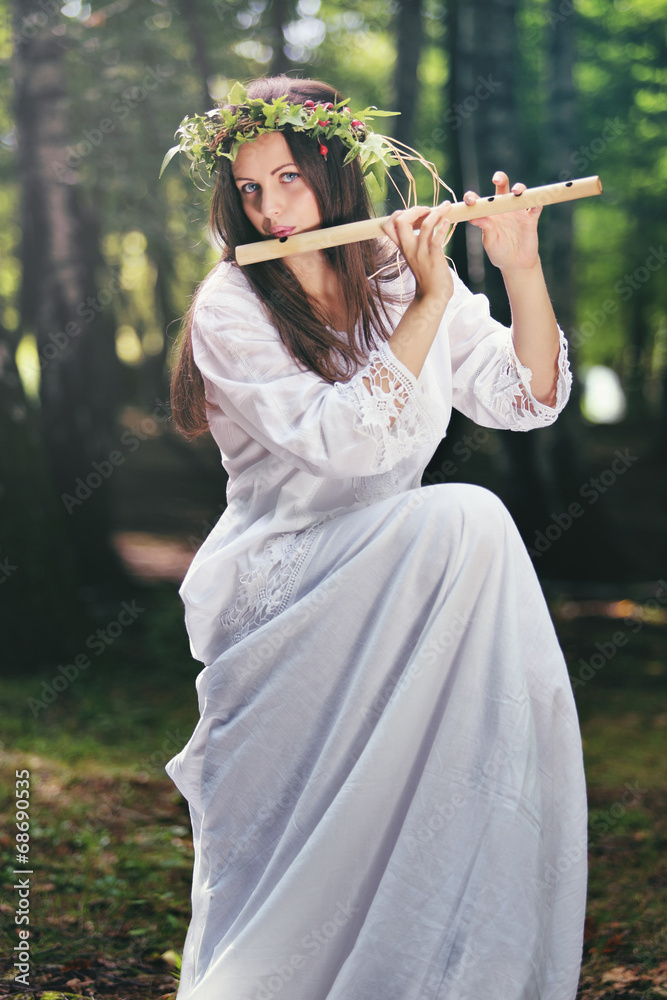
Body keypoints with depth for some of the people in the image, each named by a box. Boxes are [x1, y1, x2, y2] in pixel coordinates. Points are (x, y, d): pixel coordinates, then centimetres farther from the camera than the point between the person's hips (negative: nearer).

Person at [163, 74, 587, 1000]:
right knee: (465, 520, -28)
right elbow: (345, 443, -21)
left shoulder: (400, 277, 7)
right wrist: (429, 306, -22)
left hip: (405, 579, 5)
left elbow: (526, 401, 1)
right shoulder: (230, 308, -7)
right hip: (276, 595, -5)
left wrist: (521, 270, -11)